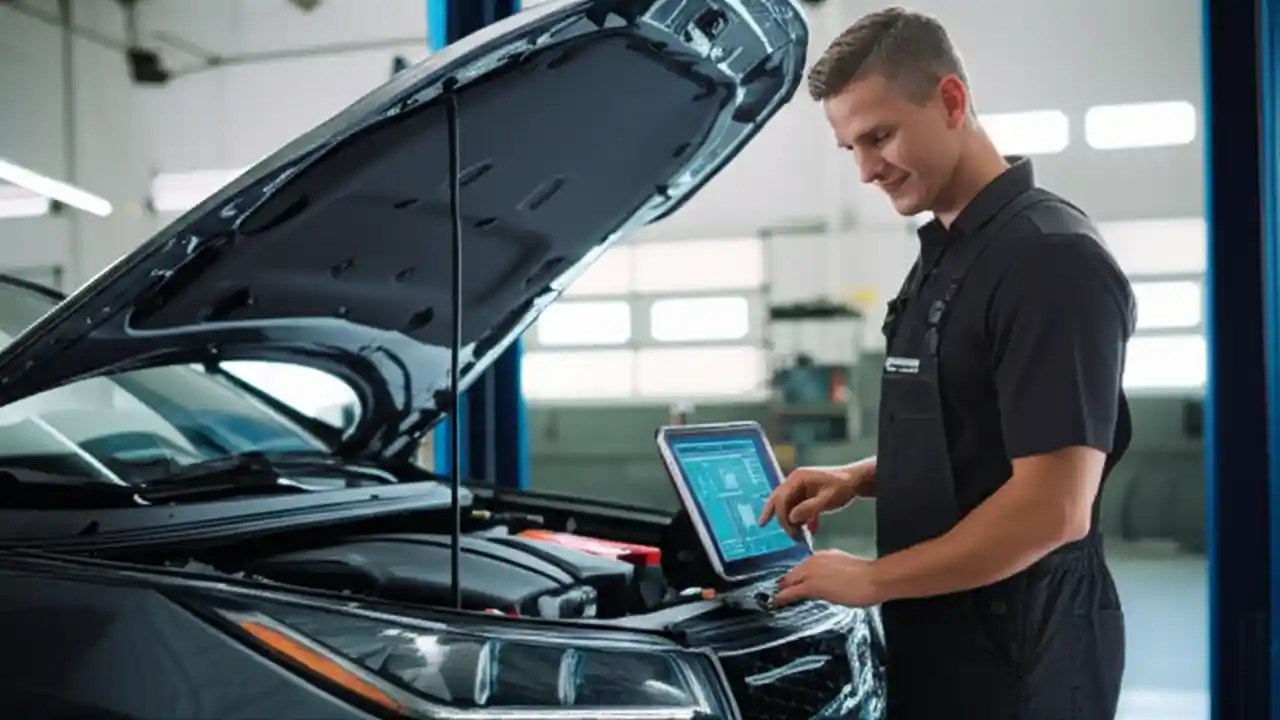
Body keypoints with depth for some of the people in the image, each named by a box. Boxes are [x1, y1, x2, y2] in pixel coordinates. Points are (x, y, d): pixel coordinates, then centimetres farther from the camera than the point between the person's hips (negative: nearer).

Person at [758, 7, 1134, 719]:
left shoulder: (1052, 259, -19)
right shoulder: (945, 254, 10)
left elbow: (1054, 509, -25)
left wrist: (873, 578, -17)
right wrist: (858, 479, 4)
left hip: (1017, 648, -9)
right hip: (936, 635, 9)